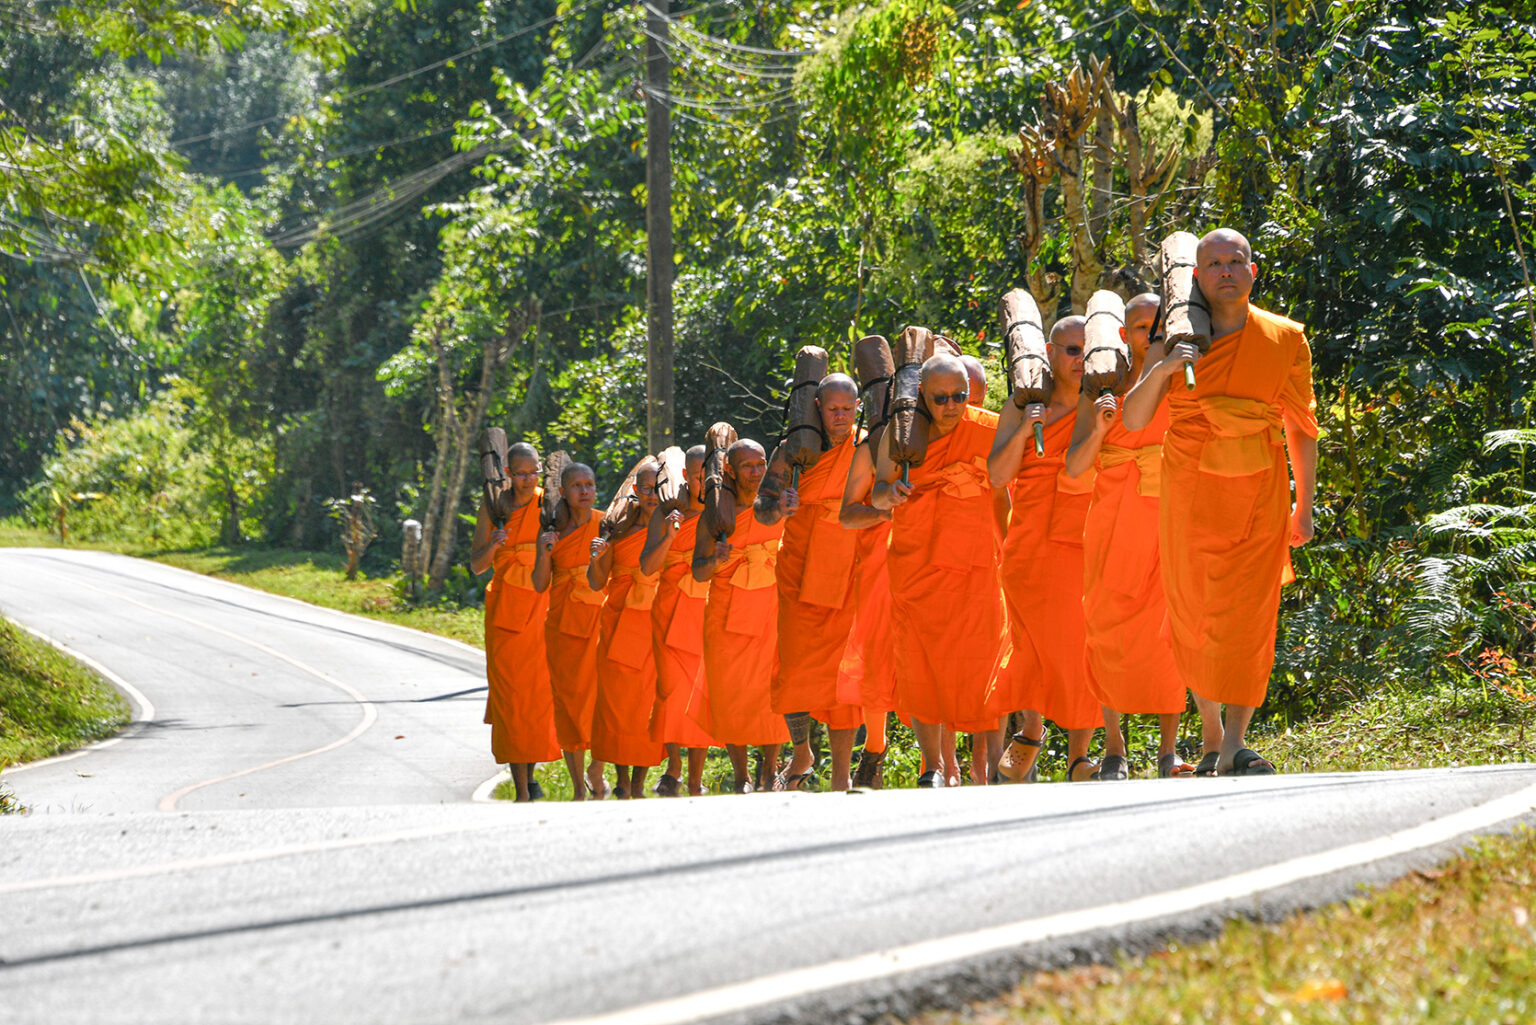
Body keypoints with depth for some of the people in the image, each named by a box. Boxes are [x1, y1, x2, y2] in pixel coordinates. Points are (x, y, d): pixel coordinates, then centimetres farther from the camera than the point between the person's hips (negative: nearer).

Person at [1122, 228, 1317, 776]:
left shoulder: (1286, 340, 3)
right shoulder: (1176, 341, 2)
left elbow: (1301, 429, 11)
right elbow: (1133, 419, -5)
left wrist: (1305, 505, 12)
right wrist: (1161, 370, -22)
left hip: (1259, 498, -1)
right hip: (1190, 494, 1)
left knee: (1247, 618, -9)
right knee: (1193, 618, 4)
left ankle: (1235, 747, -8)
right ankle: (1213, 733, 21)